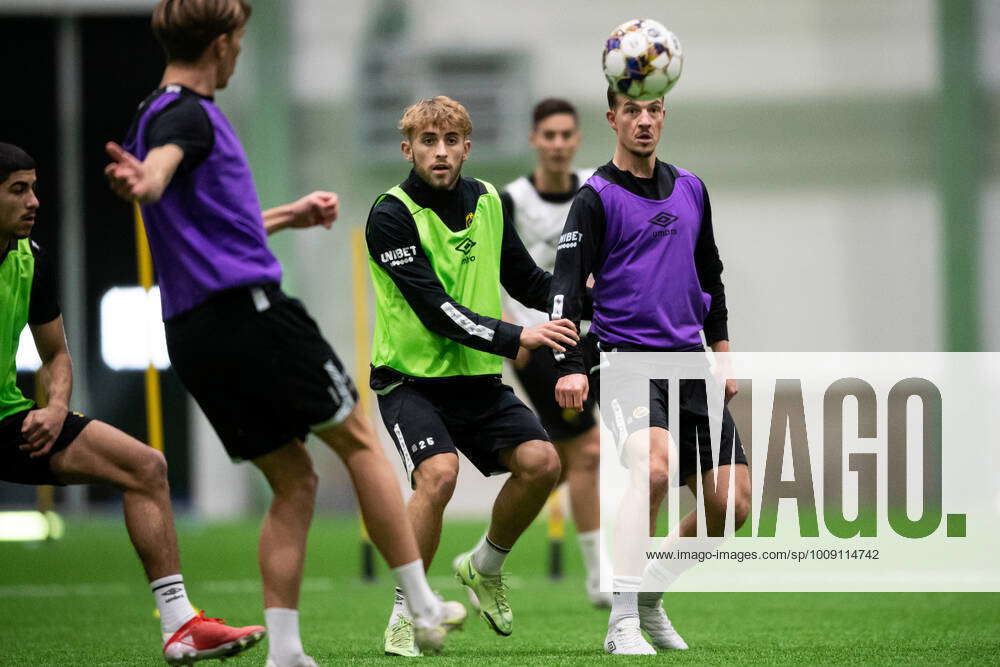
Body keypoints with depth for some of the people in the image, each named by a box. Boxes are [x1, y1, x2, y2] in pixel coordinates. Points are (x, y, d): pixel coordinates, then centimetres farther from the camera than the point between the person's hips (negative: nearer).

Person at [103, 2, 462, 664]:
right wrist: (142, 182, -56)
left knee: (293, 481, 11)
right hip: (250, 307, -9)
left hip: (194, 336, 9)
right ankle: (422, 606, 8)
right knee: (358, 438, 6)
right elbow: (160, 166, -34)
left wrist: (289, 214, 44)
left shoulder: (166, 113, 22)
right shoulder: (184, 114, -9)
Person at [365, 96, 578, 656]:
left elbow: (526, 281, 19)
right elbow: (436, 310, -23)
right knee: (439, 472, -28)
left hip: (478, 378, 6)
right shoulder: (392, 216, -14)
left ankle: (486, 567, 15)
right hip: (411, 378, -6)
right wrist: (517, 338, -30)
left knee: (541, 461, -13)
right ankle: (405, 615, -13)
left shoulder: (487, 201, 6)